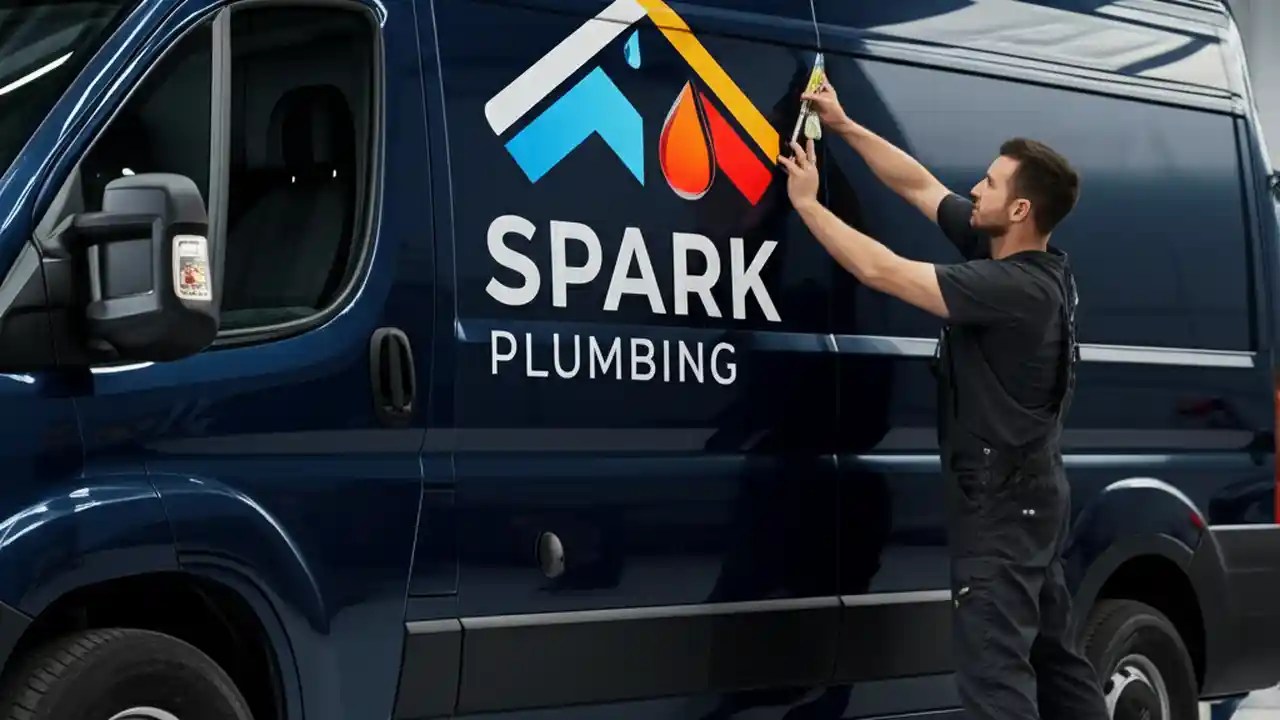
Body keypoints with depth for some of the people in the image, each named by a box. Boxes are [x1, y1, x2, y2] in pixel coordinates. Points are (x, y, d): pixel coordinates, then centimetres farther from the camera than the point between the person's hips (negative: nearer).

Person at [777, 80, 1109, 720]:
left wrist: (806, 203, -13)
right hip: (1026, 492, 10)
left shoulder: (1016, 287, -24)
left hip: (1003, 501, -10)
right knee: (1050, 653, 17)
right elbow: (918, 185, 12)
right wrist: (842, 125, 11)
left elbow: (881, 271, -24)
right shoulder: (1002, 250, 3)